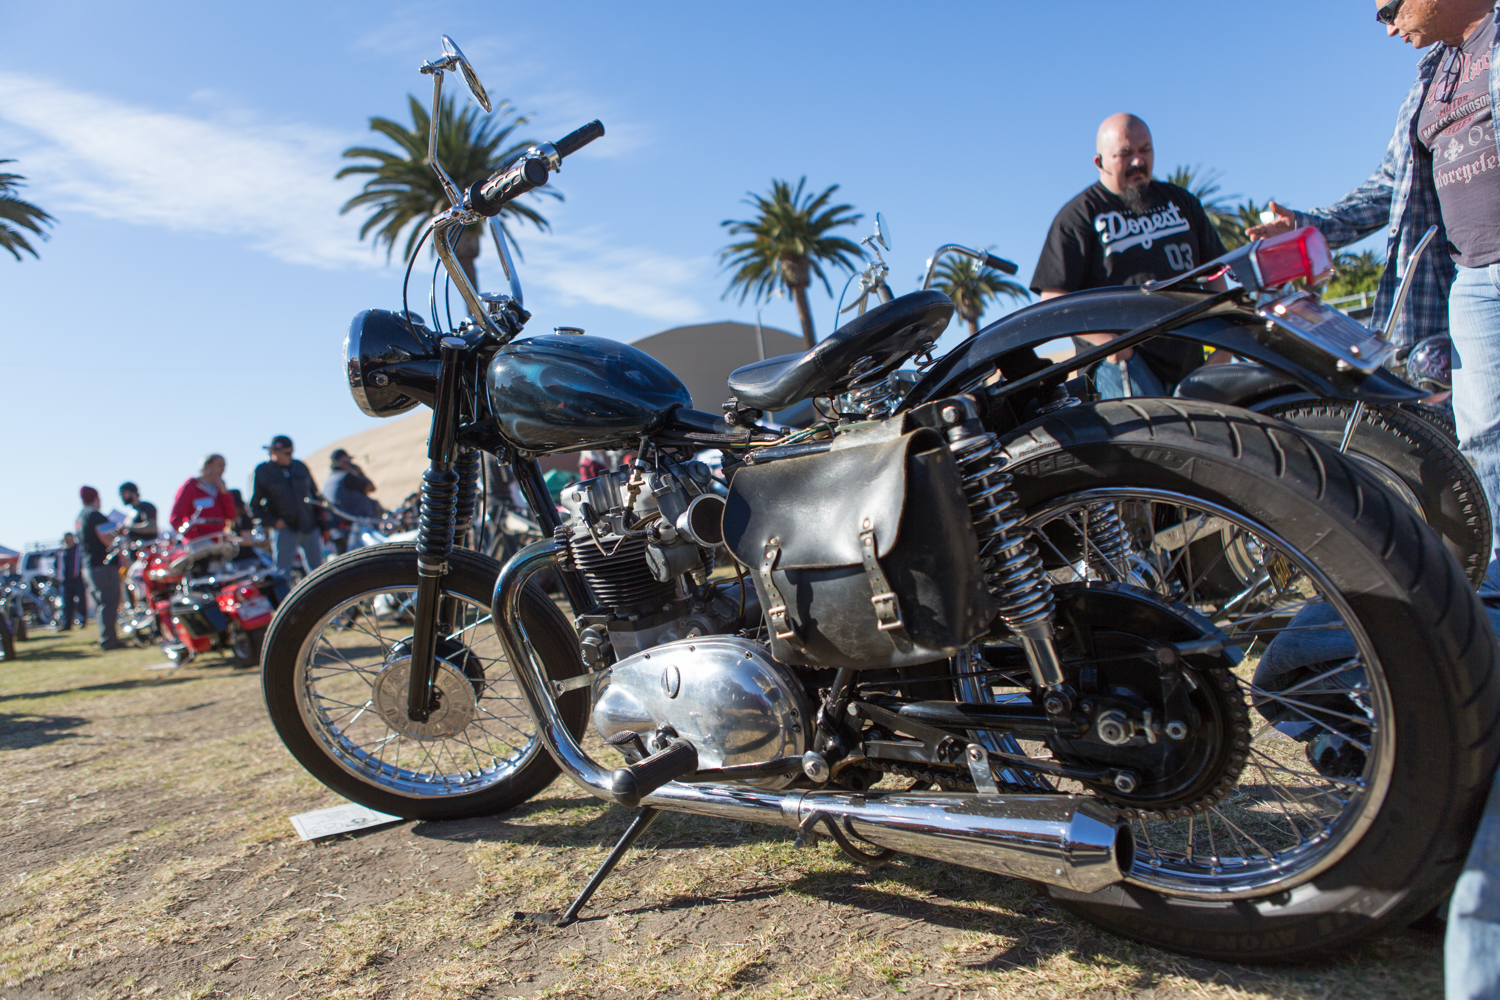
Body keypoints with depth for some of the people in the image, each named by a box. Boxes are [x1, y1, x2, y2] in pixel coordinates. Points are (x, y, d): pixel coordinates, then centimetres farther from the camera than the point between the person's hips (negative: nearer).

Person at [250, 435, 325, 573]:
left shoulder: (300, 467, 10)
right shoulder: (261, 472, 0)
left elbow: (315, 493, 17)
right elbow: (254, 505, 2)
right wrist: (273, 521, -10)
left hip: (310, 527, 3)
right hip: (284, 528, -3)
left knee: (317, 568, 5)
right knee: (283, 570, -7)